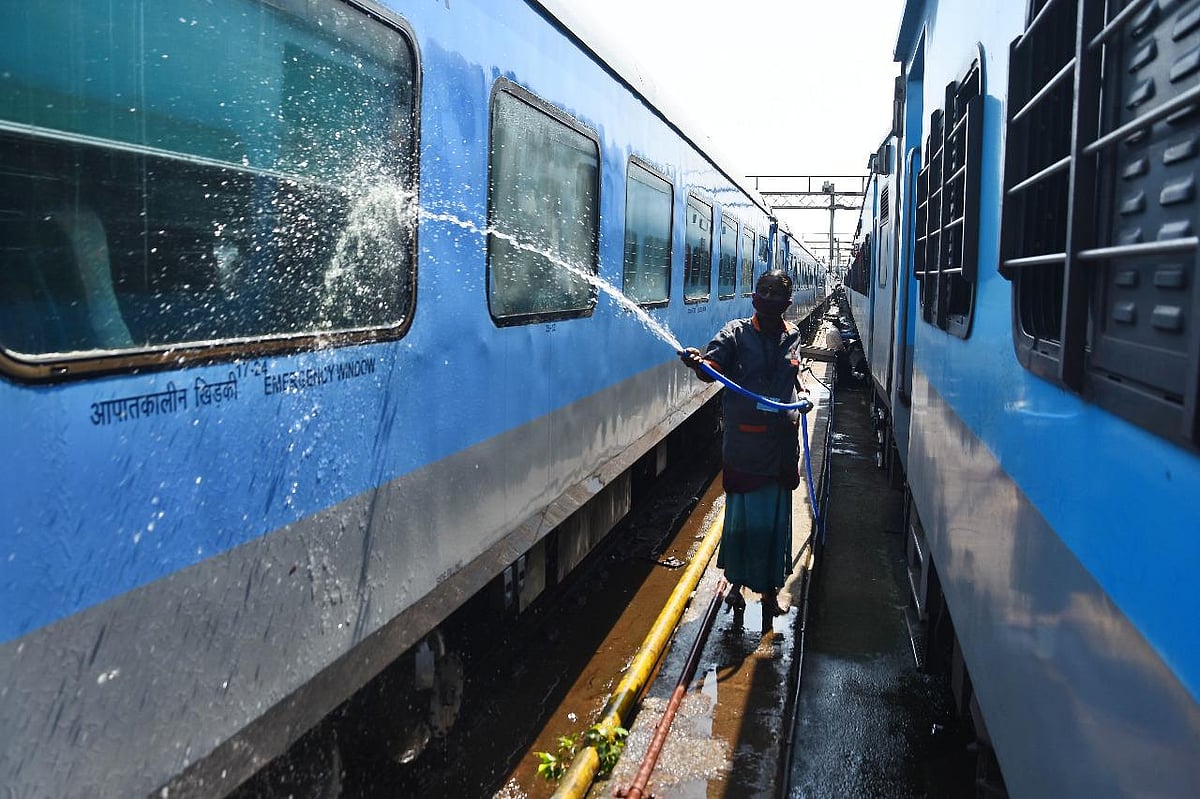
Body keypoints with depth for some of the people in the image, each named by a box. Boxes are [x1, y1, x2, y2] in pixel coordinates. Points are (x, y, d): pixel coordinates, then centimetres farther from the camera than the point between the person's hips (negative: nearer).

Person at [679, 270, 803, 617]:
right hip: (743, 441, -3)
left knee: (776, 518, 10)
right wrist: (700, 362, -43)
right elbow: (715, 365, -23)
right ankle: (736, 581, 25)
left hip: (781, 441, 3)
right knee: (741, 514, 6)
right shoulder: (736, 333, -6)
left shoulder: (793, 337, 7)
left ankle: (770, 588, 24)